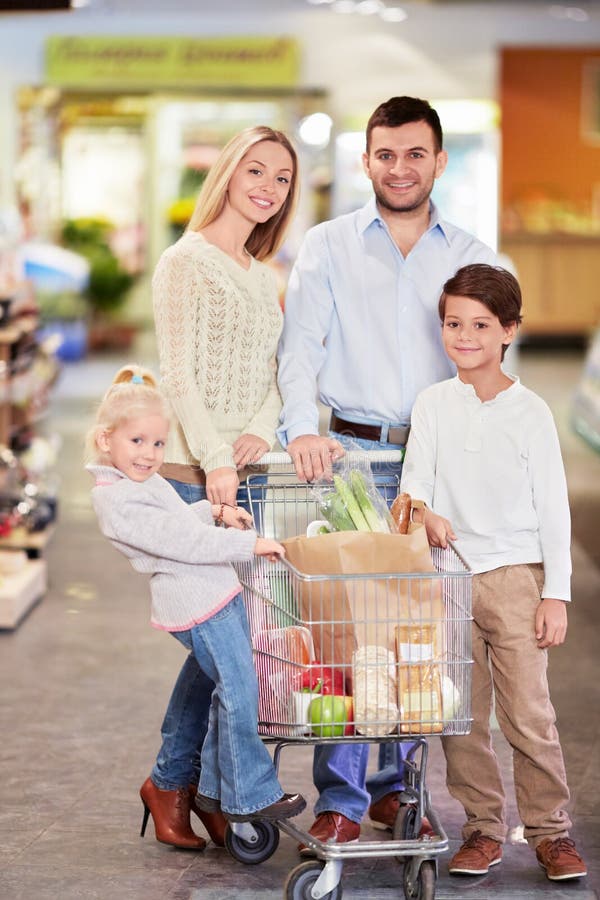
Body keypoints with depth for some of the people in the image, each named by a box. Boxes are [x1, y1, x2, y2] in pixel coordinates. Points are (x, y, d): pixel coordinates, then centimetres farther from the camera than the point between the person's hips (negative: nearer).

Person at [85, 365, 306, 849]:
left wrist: (216, 510, 15)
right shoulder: (118, 501, -17)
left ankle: (216, 787, 27)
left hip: (220, 594, 10)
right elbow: (179, 542, -22)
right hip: (200, 606, -10)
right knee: (239, 692, -7)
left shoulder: (146, 482, 15)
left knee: (231, 692, 16)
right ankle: (251, 795, 3)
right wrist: (248, 543, -20)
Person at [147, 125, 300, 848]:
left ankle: (208, 782, 13)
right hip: (192, 471, -7)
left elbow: (275, 372, 13)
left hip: (249, 472, 7)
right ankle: (172, 779, 7)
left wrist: (260, 431, -7)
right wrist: (214, 461, -19)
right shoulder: (187, 262, -5)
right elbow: (178, 375, -12)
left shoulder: (263, 275, 18)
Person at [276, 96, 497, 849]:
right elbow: (300, 347, -3)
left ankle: (394, 786, 15)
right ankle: (339, 796, -2)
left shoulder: (469, 257, 12)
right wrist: (302, 428, -22)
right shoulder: (327, 246, 7)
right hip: (349, 453, -2)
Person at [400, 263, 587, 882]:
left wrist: (556, 593, -3)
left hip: (514, 574, -2)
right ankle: (482, 827, 17)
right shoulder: (432, 405, 6)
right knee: (461, 714, 5)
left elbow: (553, 506, 0)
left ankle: (550, 830, 7)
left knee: (528, 710, -4)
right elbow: (414, 479, 1)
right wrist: (423, 513, -23)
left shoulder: (529, 411, -1)